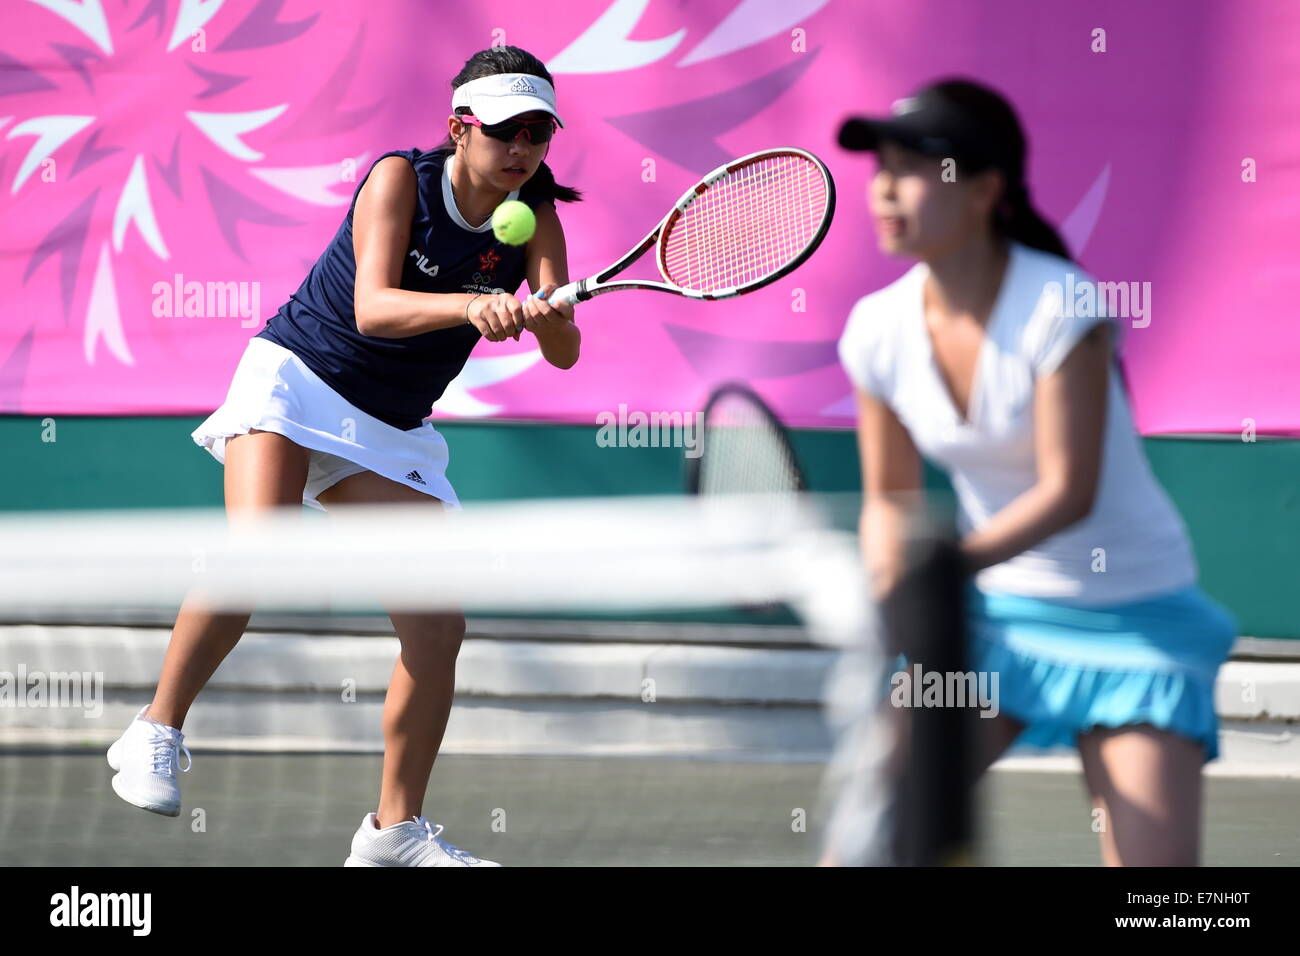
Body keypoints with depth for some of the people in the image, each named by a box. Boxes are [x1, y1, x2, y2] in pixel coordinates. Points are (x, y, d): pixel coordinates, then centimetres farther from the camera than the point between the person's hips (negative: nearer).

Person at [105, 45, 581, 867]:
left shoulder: (535, 221, -2)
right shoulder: (400, 180, -14)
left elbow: (564, 354, -11)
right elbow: (372, 308, -27)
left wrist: (548, 316, -34)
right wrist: (469, 306, -44)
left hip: (389, 431, 5)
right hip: (297, 379, -5)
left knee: (440, 630, -6)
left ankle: (395, 829, 8)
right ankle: (156, 733, -16)